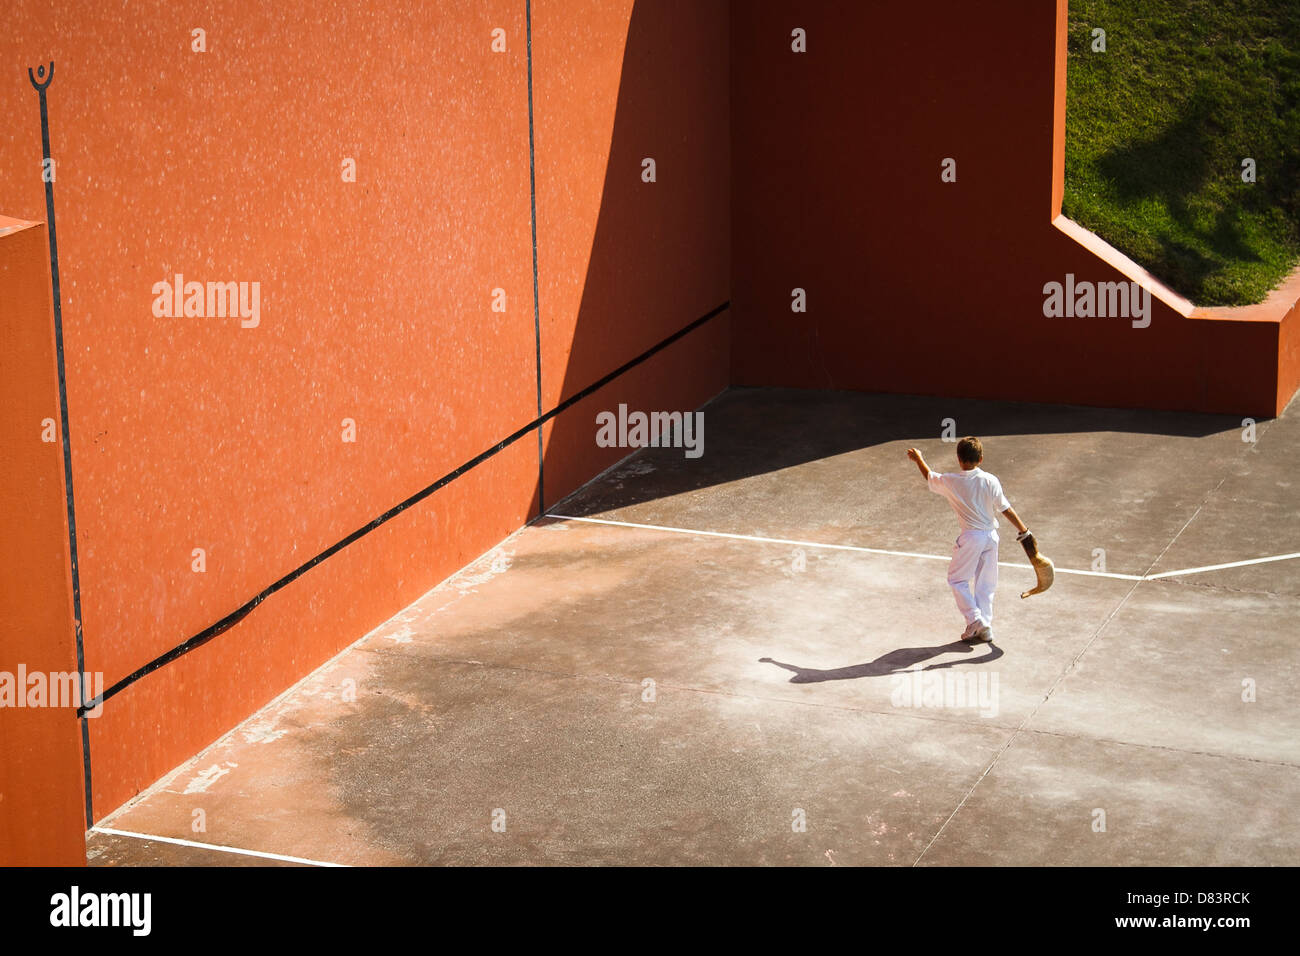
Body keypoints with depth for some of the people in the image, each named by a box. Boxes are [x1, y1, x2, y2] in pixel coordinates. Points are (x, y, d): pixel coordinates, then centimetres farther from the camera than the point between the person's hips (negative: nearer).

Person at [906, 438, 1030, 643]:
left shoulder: (950, 482, -10)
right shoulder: (990, 481, -7)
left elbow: (929, 477, 10)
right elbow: (1006, 509, -5)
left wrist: (918, 459, 29)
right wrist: (1023, 530, 5)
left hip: (971, 537, -3)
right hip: (991, 535, 3)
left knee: (957, 579, 11)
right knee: (986, 583, 13)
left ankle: (975, 620, -4)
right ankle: (985, 628, 16)